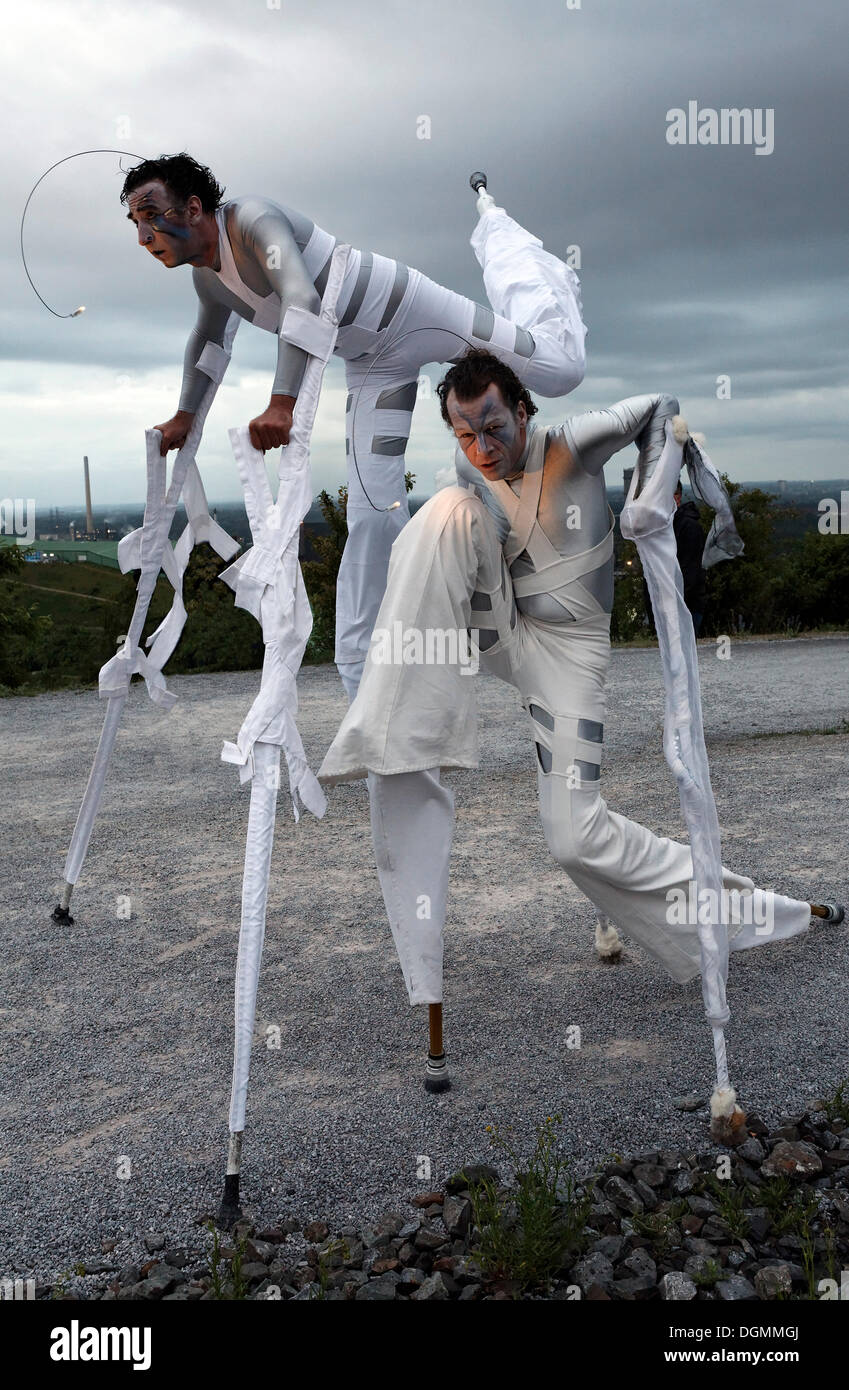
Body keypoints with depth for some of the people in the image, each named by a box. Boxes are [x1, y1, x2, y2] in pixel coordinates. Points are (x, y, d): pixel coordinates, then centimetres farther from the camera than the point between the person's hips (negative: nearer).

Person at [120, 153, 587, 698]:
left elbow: (302, 298, -43)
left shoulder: (253, 218, -27)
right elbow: (206, 338, 21)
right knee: (375, 511, -4)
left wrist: (283, 403, -54)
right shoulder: (207, 275, -1)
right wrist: (185, 416, 28)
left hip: (415, 312, -6)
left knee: (560, 369, 9)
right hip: (374, 362, 6)